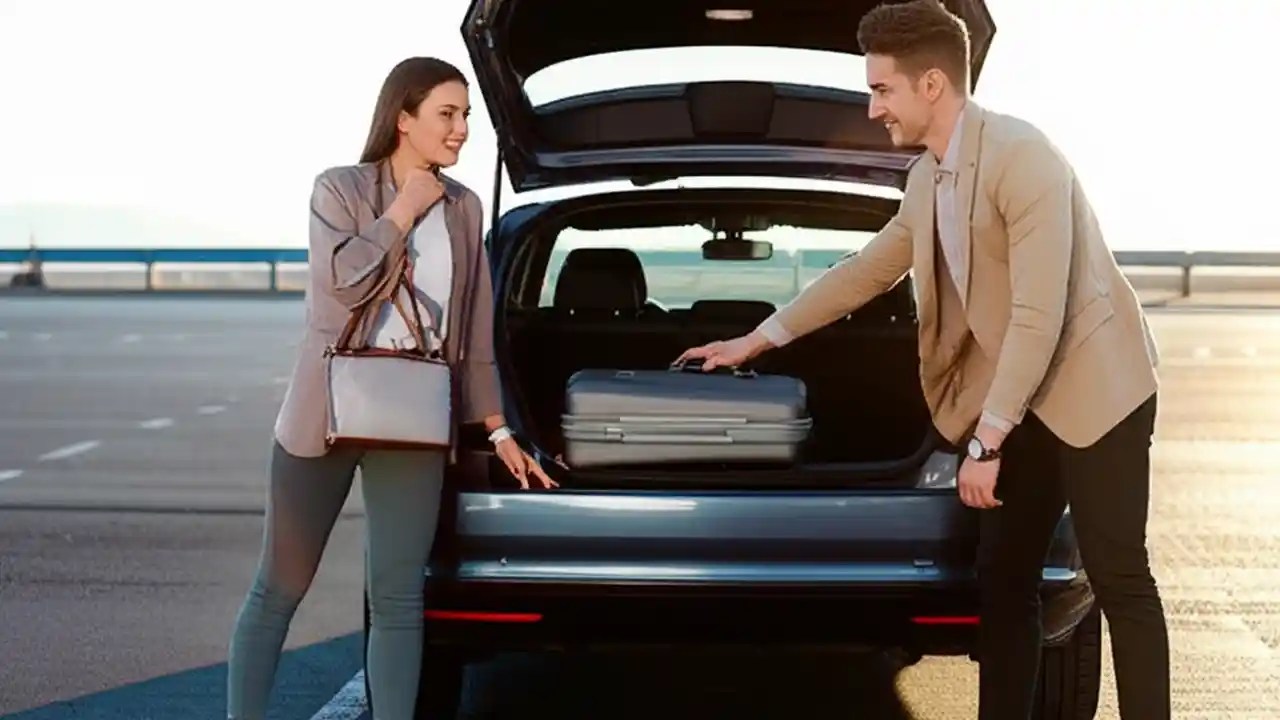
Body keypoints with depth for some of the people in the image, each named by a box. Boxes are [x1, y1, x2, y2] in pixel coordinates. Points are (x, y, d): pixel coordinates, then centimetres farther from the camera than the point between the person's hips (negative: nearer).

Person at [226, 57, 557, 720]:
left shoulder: (464, 208, 8)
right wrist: (407, 209, -10)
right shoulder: (339, 189, -2)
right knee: (279, 589, 6)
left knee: (397, 598, -2)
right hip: (324, 414, -2)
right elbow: (344, 280, -20)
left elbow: (474, 334, 12)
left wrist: (498, 429, 10)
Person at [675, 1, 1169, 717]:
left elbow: (1038, 317, -25)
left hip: (1092, 386, -8)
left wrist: (984, 442, -22)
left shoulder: (1021, 156, -21)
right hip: (1019, 399, 9)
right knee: (1005, 578, 8)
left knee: (1119, 580, -5)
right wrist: (762, 338, 23)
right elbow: (868, 270, 21)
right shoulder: (927, 178, 8)